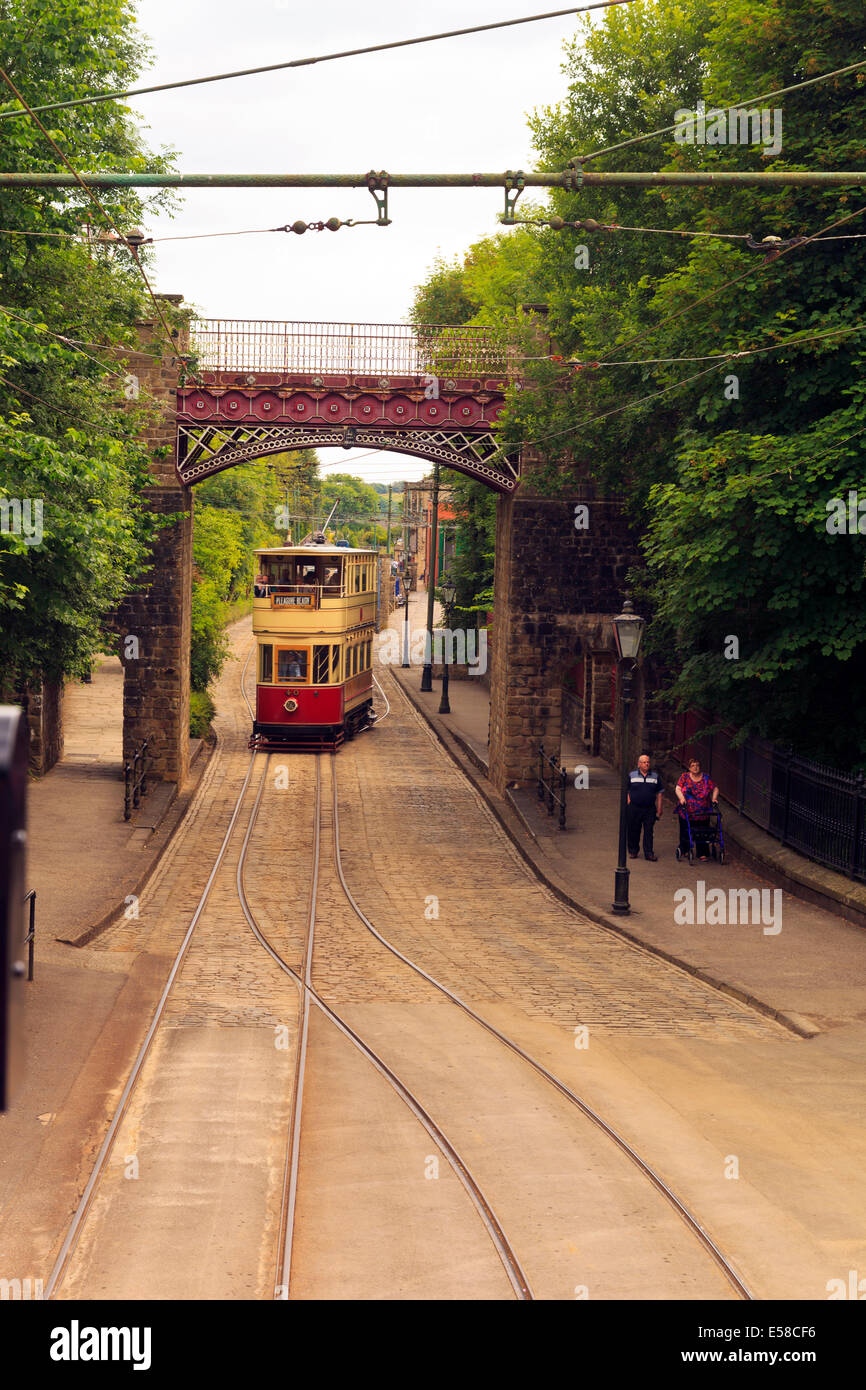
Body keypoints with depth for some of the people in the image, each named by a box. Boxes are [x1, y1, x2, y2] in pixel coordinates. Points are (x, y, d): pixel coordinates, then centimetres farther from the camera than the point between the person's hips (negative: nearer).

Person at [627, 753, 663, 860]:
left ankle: (649, 853, 2)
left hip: (650, 809, 1)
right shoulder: (631, 775, 6)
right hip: (634, 809, -1)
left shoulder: (655, 776, 11)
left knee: (649, 831, -2)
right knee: (633, 831, 4)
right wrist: (628, 803, -4)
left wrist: (659, 810, 6)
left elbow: (659, 794, 11)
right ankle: (633, 851, 19)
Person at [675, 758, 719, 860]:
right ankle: (684, 850, 28)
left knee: (702, 833, -2)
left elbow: (715, 789, 7)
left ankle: (703, 853, 3)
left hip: (702, 813, 0)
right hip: (686, 812, 0)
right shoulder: (685, 777, 2)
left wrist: (714, 798, -10)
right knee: (685, 831, 10)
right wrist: (681, 798, -23)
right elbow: (678, 788, -6)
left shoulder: (706, 778, 4)